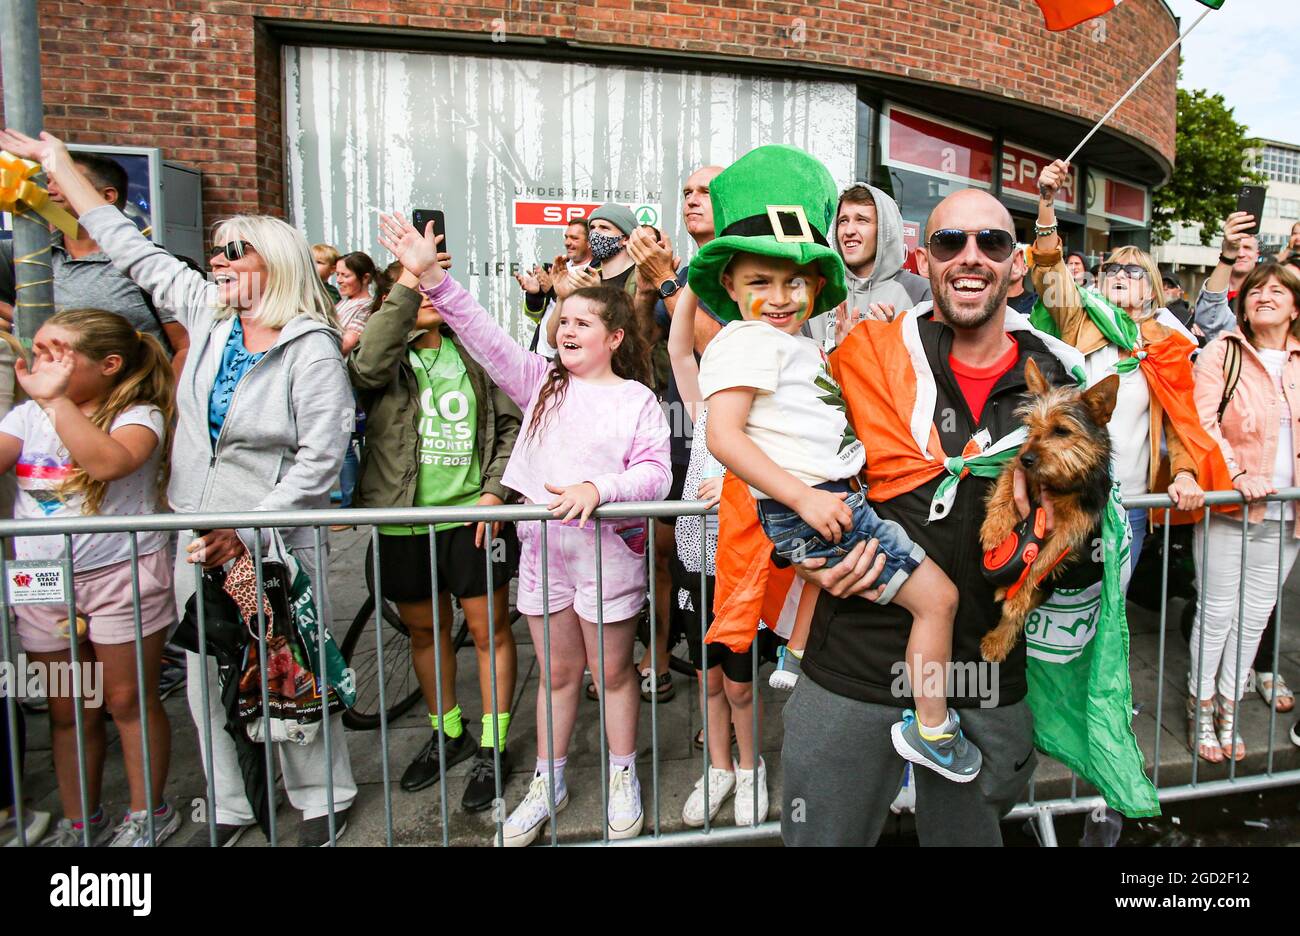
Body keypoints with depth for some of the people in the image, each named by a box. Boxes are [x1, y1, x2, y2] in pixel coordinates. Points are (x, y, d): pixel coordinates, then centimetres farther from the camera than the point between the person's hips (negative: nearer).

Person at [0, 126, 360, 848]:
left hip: (277, 541, -6)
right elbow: (132, 249, 16)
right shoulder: (206, 314, 4)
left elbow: (319, 460, -17)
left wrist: (249, 532, -20)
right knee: (205, 679, 14)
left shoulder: (312, 349, -14)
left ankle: (324, 801, 26)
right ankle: (229, 808, 32)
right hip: (198, 536, 7)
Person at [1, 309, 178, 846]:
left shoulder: (139, 415, -6)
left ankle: (147, 813, 21)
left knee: (128, 700, 5)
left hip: (121, 575, -5)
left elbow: (110, 462, -28)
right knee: (66, 711, 13)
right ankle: (78, 822, 28)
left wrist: (57, 400, -24)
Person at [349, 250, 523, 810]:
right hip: (405, 520, 1)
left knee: (490, 629, 3)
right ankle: (447, 734, 35)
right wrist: (407, 285, -24)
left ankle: (493, 747, 19)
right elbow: (368, 368, -22)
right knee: (424, 631, 15)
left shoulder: (470, 353, 7)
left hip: (472, 516, -1)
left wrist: (495, 490, -6)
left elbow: (510, 423, 6)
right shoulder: (386, 354, 3)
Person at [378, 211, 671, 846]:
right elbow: (486, 337, -2)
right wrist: (432, 277, -12)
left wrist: (598, 489, -28)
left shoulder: (637, 400, -2)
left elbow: (655, 473, -11)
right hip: (543, 546, 3)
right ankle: (547, 783, 33)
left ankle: (623, 780, 32)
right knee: (558, 671, 16)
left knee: (612, 671, 12)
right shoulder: (541, 381, 7)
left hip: (609, 548, -3)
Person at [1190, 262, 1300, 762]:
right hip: (1228, 508, -4)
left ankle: (1228, 708, 26)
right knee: (1217, 612, 3)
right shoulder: (1222, 351, -3)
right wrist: (1238, 473, -22)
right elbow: (1203, 420, -12)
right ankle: (1200, 709, 18)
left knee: (1255, 616, 12)